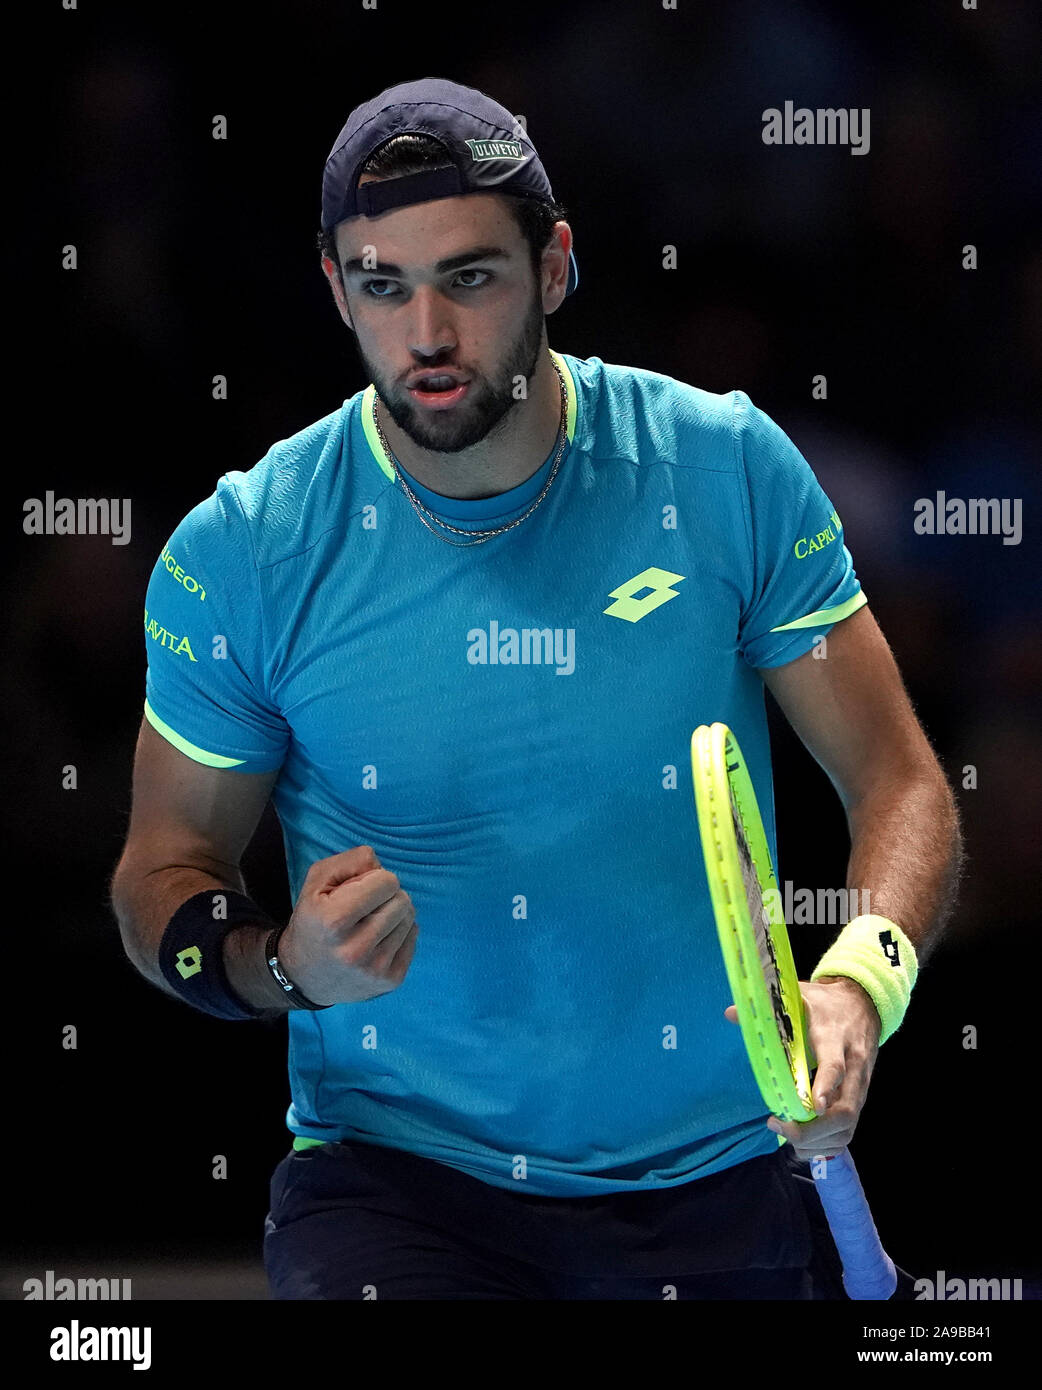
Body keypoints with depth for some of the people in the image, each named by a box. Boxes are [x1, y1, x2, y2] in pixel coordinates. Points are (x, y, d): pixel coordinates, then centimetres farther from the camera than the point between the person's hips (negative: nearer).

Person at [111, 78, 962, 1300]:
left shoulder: (727, 473, -3)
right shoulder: (240, 554, -5)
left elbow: (898, 781, 1)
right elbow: (162, 875, 5)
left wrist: (856, 985, -20)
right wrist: (276, 966, -18)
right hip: (391, 1183, -2)